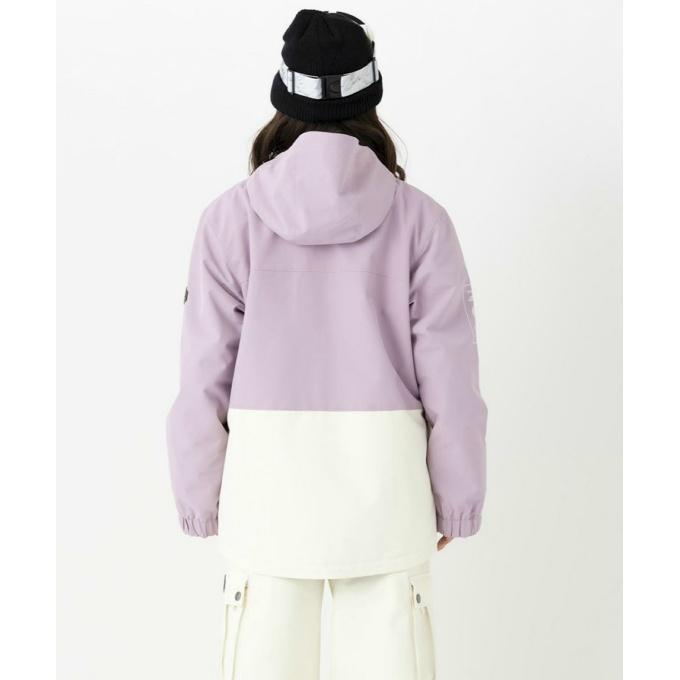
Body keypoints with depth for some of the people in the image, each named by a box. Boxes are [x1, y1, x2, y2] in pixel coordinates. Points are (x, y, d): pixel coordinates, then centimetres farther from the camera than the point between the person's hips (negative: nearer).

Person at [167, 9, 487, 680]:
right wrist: (456, 493, 8)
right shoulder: (418, 218, -4)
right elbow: (448, 373, -3)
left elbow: (206, 371, -2)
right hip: (383, 474, 1)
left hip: (269, 475, 0)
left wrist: (200, 493, 8)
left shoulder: (232, 215, -4)